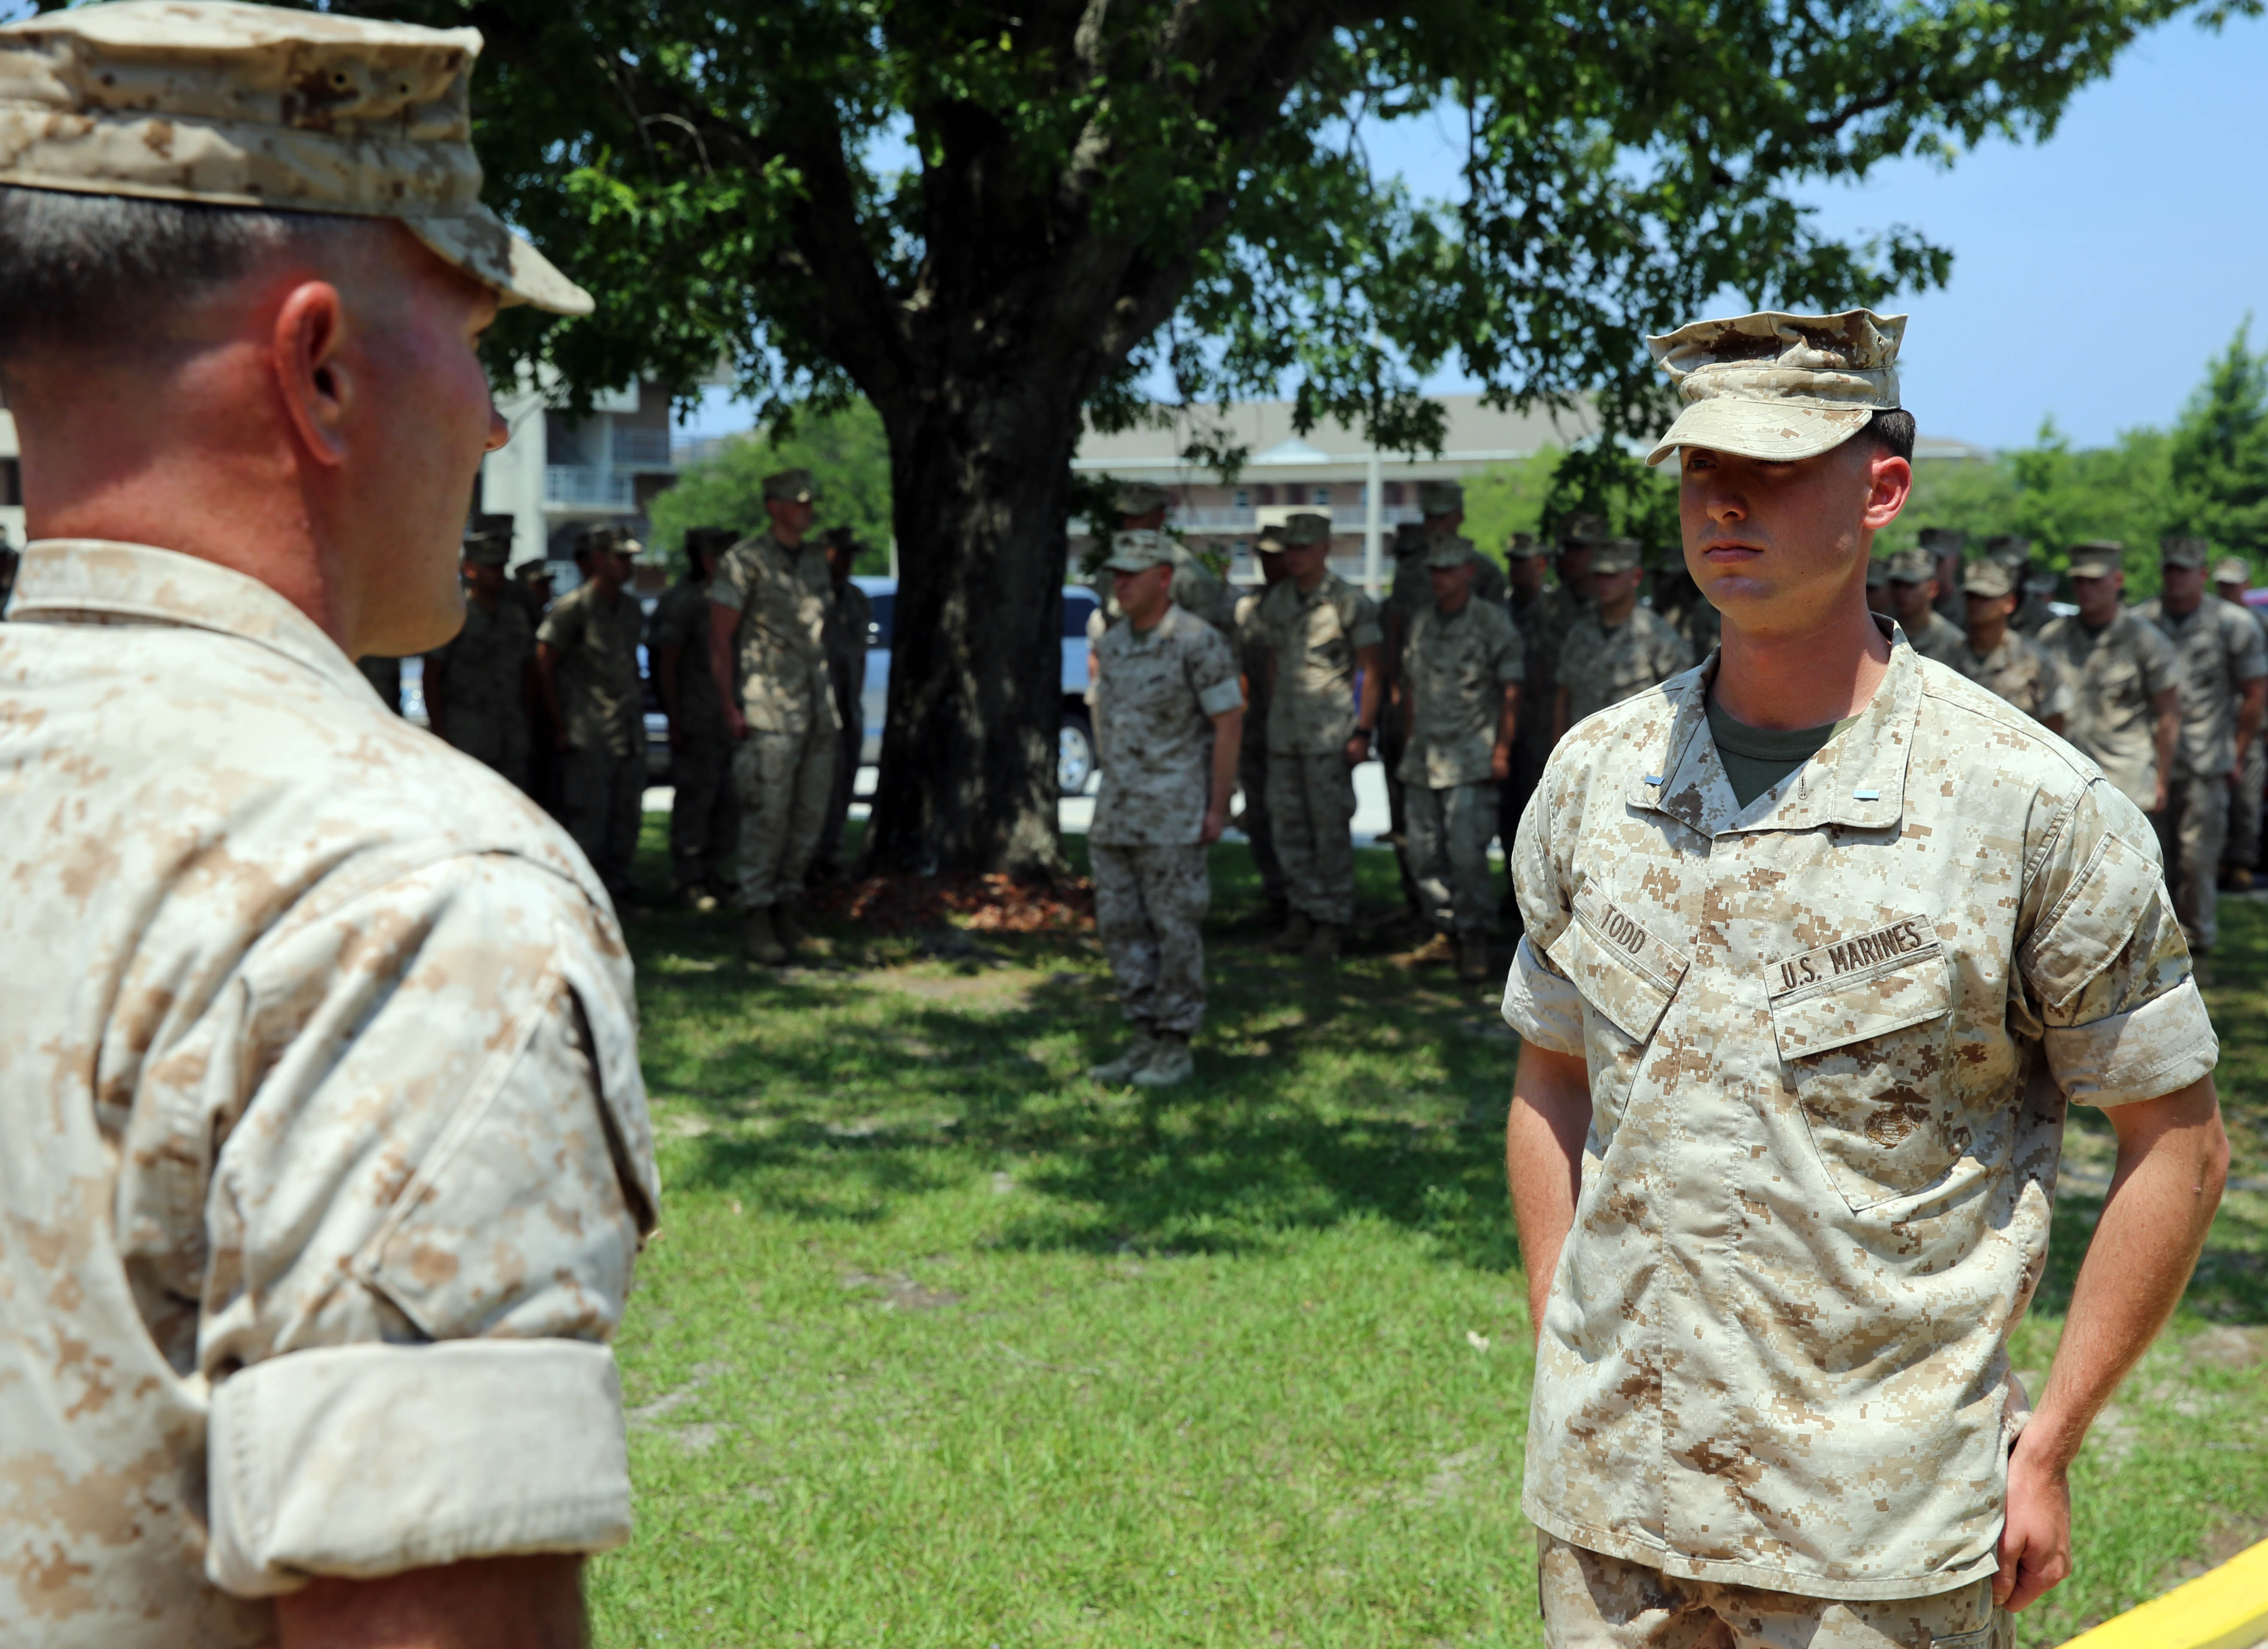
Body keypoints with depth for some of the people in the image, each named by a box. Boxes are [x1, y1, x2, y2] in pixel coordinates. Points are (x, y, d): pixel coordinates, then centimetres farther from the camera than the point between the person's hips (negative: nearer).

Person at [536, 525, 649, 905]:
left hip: (629, 728, 7)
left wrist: (637, 710, 16)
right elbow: (543, 665, -8)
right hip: (587, 732, -7)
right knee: (587, 813, -7)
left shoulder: (632, 609, 13)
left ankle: (616, 878, 20)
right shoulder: (573, 607, -9)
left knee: (627, 810, 9)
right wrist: (559, 727, -10)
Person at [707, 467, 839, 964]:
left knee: (812, 811, 6)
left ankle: (787, 903, 17)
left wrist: (831, 698, 15)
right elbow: (720, 639, -7)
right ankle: (756, 918, -4)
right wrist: (730, 708, -12)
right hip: (768, 709, -7)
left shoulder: (816, 561, 14)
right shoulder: (744, 562, -6)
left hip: (818, 707, 7)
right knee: (768, 813, -9)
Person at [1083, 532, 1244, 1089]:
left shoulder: (1198, 642, -12)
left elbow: (1229, 723, -12)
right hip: (1117, 814, 7)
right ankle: (1145, 1040, 17)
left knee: (1175, 929, -1)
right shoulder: (1114, 643, 9)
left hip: (1174, 813, -7)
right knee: (1119, 928, 8)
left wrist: (1219, 808, -14)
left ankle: (1177, 1047, 9)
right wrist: (1111, 793, 15)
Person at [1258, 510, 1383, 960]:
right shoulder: (1276, 601, 11)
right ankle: (1306, 912, 16)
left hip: (1330, 733, -6)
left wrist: (1364, 732, -12)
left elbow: (1371, 670, -6)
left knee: (1331, 827, -3)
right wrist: (1270, 719, 14)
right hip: (1284, 732, 6)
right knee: (1288, 825, 7)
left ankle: (1333, 922, 4)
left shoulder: (1350, 601, -6)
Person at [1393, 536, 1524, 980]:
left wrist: (1502, 750, -10)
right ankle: (1445, 933, 16)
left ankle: (1474, 939, 2)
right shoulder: (1422, 621, 15)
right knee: (1424, 851, 6)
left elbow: (1510, 690, -4)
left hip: (1470, 759, -6)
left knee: (1466, 851, -9)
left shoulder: (1493, 621, -2)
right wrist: (1408, 744, 15)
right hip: (1423, 757, 6)